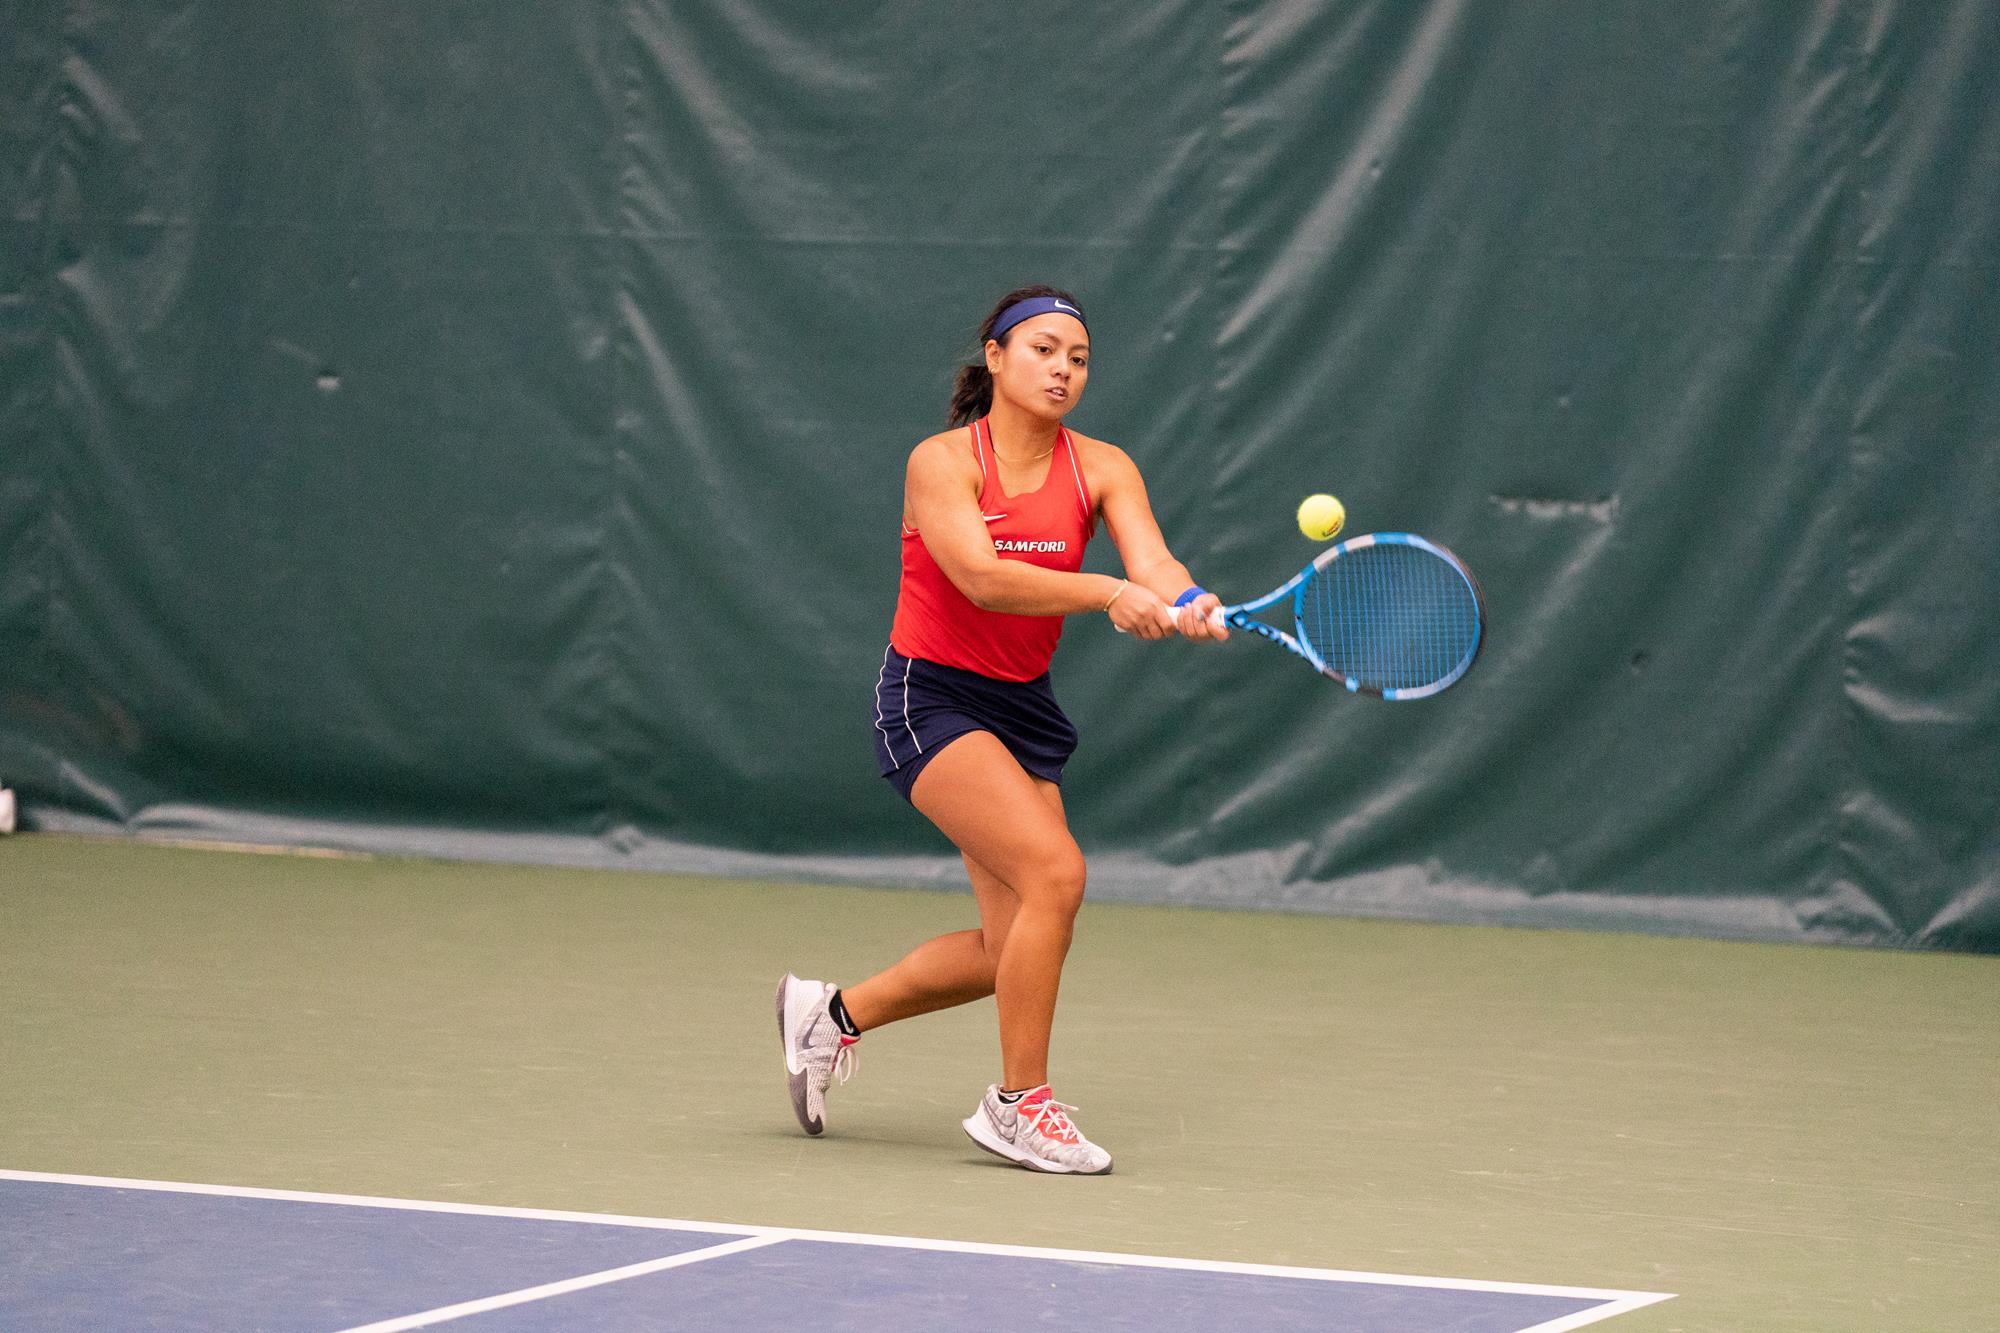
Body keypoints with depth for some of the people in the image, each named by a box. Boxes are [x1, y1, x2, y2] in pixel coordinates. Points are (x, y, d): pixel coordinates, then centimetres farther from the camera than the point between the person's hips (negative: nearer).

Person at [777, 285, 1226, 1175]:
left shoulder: (1102, 469, 0)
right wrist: (1108, 594, -40)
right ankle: (1019, 1104, -11)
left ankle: (835, 1013, 28)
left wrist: (1188, 605, -39)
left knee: (1014, 950, 4)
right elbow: (981, 577, -29)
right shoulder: (942, 463, -13)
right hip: (932, 700, -6)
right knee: (1056, 872, -24)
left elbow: (1152, 563, -16)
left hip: (1023, 706, 6)